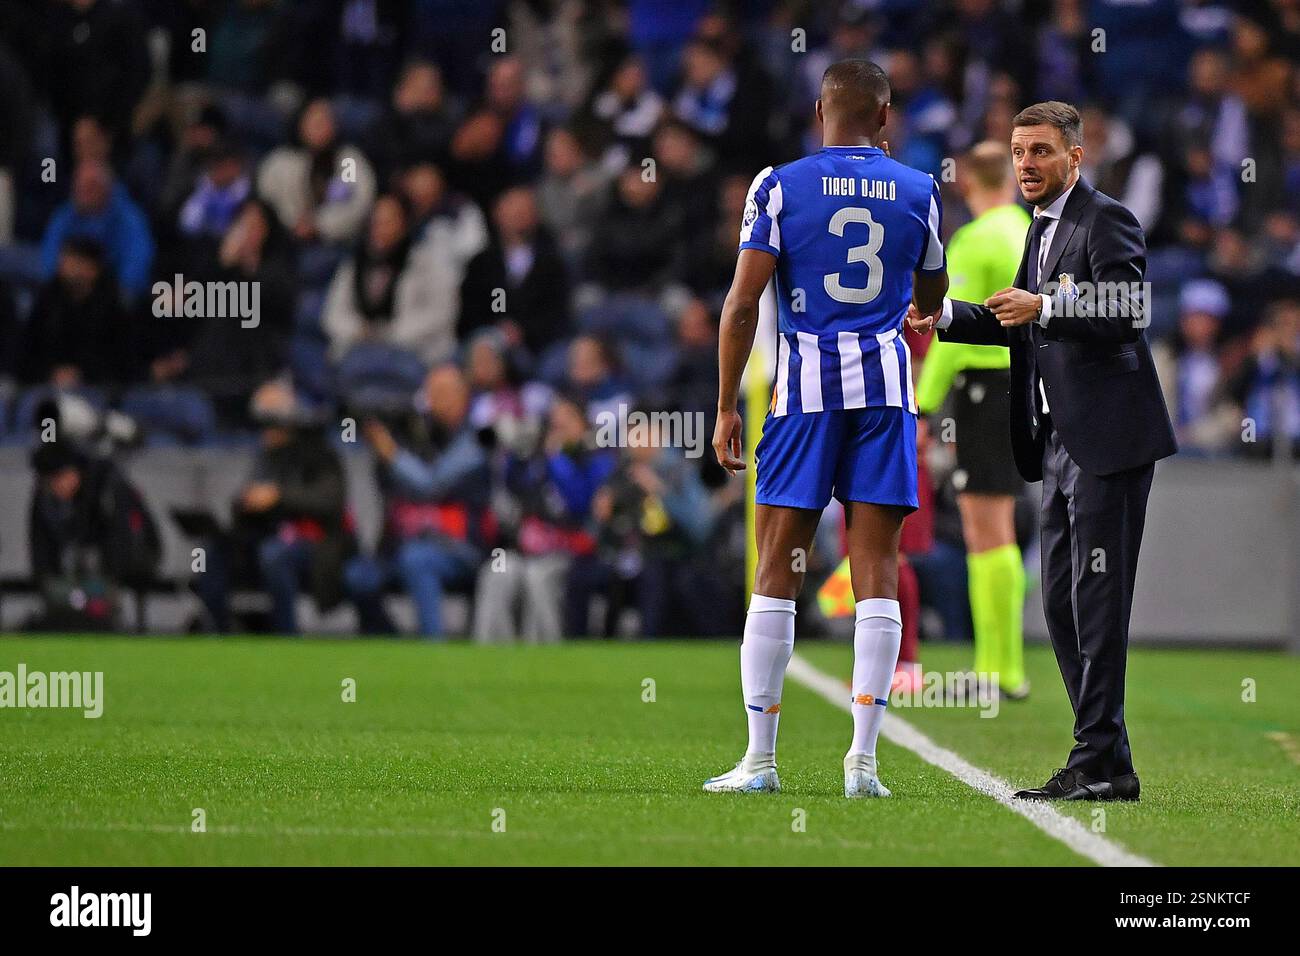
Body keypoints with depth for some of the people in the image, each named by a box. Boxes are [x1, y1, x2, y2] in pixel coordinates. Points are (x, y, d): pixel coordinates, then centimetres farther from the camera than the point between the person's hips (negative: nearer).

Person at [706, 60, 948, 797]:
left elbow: (743, 302, -7)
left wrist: (726, 407, 0)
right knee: (877, 574, 2)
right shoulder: (917, 191, 6)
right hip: (886, 386, 2)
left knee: (776, 575, 3)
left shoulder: (781, 186, -1)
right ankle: (864, 759, -3)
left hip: (807, 386, -1)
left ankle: (760, 759, 2)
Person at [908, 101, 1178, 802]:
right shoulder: (1043, 227, 19)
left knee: (1097, 600, -9)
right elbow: (1024, 325, 26)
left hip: (1108, 440, -10)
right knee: (1061, 603, 9)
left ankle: (1098, 762, -8)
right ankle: (1108, 764, 14)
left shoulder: (1106, 220, -9)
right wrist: (946, 316, 17)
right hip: (1062, 442, 10)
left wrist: (1043, 308, -24)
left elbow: (1126, 316, -19)